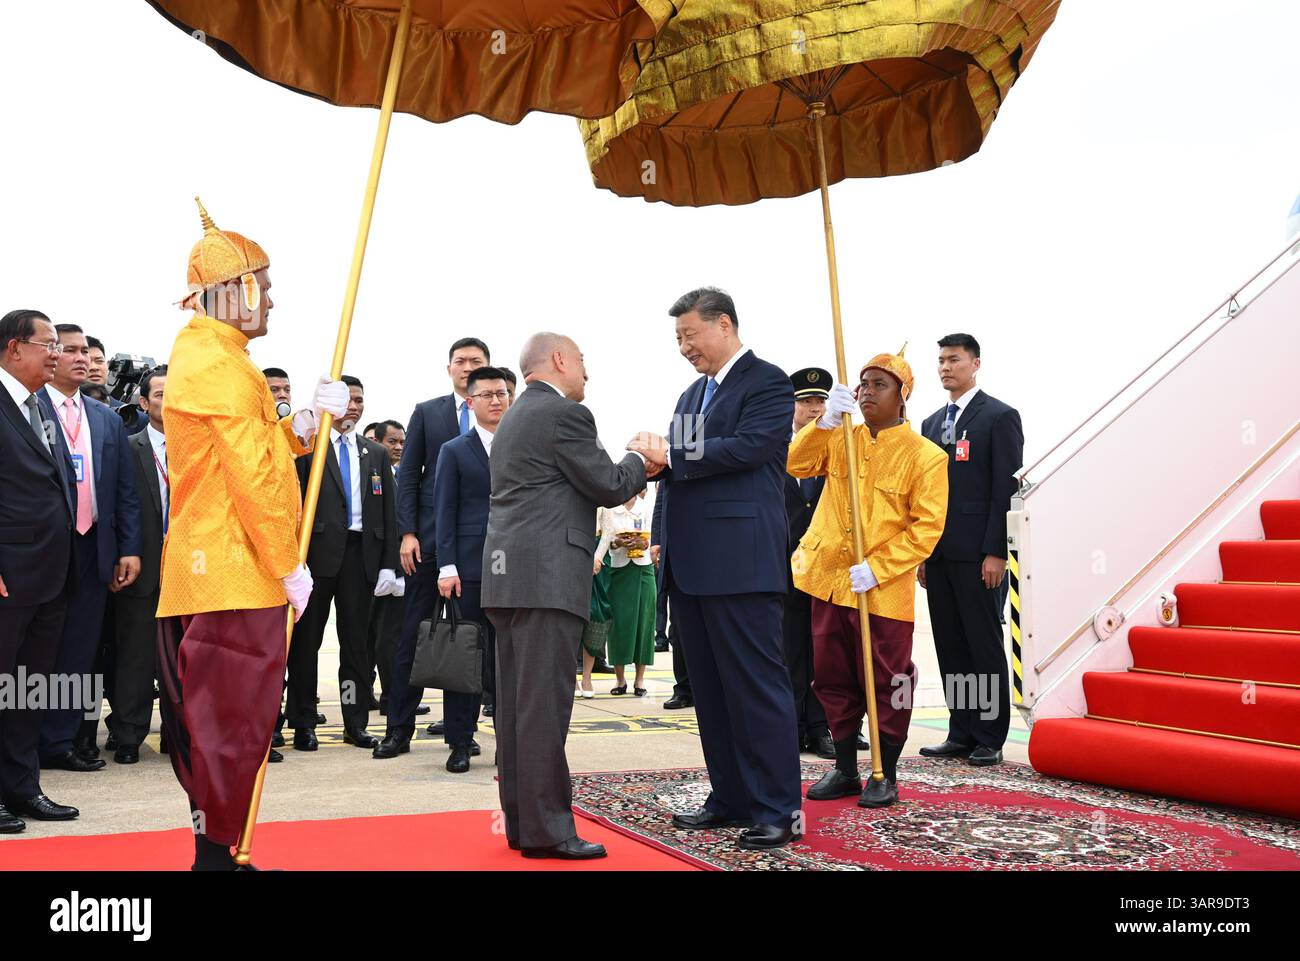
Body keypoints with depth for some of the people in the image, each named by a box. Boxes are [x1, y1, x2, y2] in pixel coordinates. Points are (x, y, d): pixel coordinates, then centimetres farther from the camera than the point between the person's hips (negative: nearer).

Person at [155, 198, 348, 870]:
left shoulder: (202, 355, 19)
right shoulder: (222, 364, -13)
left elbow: (263, 450, 18)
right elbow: (253, 476, -18)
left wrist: (312, 416, 4)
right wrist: (289, 566, -14)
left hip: (203, 573, 10)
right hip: (237, 571, -10)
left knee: (215, 718, 13)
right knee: (234, 721, -5)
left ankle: (217, 849, 22)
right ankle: (216, 852, 2)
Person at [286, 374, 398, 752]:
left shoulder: (376, 453, 14)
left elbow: (389, 511, 12)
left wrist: (388, 563, 4)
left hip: (361, 554, 4)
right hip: (318, 551, -3)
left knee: (355, 639, 8)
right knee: (306, 638, 4)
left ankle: (356, 724, 14)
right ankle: (303, 723, 12)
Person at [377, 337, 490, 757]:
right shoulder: (426, 413, 9)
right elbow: (408, 475, 5)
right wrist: (408, 532, -4)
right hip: (430, 538, 0)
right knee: (413, 633, 1)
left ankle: (460, 723, 16)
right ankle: (400, 727, 7)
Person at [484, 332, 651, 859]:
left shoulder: (513, 418, 22)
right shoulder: (566, 414, -7)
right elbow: (608, 485, -7)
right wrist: (640, 459, 12)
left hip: (506, 577, 9)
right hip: (548, 577, -9)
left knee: (516, 704, 10)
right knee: (544, 703, -7)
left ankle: (521, 822, 16)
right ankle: (547, 829, -3)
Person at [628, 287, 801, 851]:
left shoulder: (767, 382, -3)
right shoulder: (692, 395, 22)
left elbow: (747, 448, -17)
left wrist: (671, 456, -12)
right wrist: (665, 539, 8)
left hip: (740, 561, -9)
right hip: (690, 564, 9)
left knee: (757, 685, -5)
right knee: (710, 688, 11)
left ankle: (778, 808, 2)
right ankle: (731, 798, 20)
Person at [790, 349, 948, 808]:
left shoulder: (925, 456, -7)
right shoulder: (840, 439, 8)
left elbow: (927, 527, -11)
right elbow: (797, 464, -4)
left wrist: (877, 569, -18)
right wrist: (826, 421, -19)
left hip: (885, 592, -5)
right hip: (829, 581, 5)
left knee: (886, 683, 3)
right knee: (834, 679, 12)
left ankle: (885, 776, 18)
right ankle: (845, 770, 25)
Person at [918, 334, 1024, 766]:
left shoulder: (1000, 417, -2)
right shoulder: (932, 423, 18)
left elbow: (1007, 487, -9)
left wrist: (995, 552, -15)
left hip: (977, 554, -6)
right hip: (938, 553, 7)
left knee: (985, 646, 0)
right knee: (950, 647, 8)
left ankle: (989, 739, 8)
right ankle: (961, 734, 15)